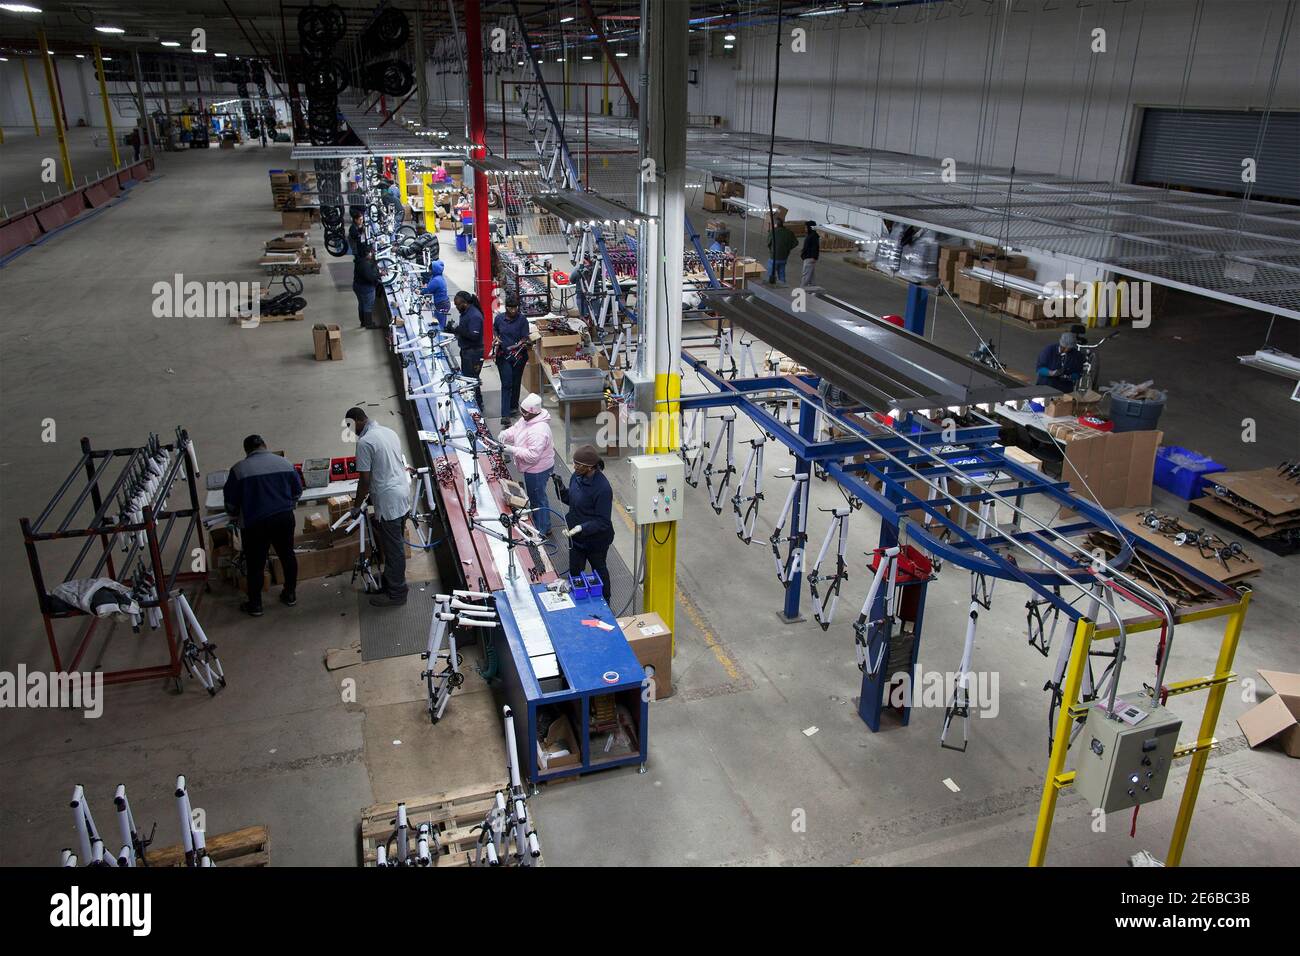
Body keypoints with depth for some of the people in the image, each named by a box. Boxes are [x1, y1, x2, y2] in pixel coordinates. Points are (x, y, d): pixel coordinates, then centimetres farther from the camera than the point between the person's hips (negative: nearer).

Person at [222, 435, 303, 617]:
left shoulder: (239, 469, -6)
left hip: (254, 524, -3)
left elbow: (231, 502, -2)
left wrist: (235, 515, 18)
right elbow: (298, 492, 9)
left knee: (255, 564, 8)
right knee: (287, 555, 18)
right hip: (284, 519, 3)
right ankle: (290, 595, 28)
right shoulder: (284, 463, 2)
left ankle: (255, 605, 18)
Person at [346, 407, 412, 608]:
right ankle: (390, 581, 31)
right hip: (403, 494, 9)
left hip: (388, 501, -9)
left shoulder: (364, 442, -16)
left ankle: (396, 594, 10)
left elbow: (365, 479, -15)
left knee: (393, 547, 1)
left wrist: (357, 506, -1)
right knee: (394, 544, 19)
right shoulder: (389, 432, 10)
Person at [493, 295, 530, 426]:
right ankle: (505, 415, -12)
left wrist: (518, 345, -26)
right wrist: (496, 337, 0)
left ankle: (513, 406, 37)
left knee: (515, 382, 14)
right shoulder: (499, 318, -2)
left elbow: (525, 338, -8)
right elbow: (494, 329, 19)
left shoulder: (522, 320, -8)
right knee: (506, 384, -7)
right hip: (503, 355, 0)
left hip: (518, 355, 0)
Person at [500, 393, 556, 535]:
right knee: (534, 495, 27)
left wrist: (512, 450, -33)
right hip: (532, 468, 10)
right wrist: (505, 434, -10)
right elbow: (515, 429, 11)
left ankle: (542, 530, 26)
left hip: (538, 470, -10)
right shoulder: (527, 418, -5)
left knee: (538, 498, 8)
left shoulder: (538, 431, -35)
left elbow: (532, 456, -36)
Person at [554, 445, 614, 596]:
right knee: (575, 572, 20)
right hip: (576, 538, 6)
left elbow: (603, 521, -26)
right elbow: (570, 499, 8)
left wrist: (582, 528, -36)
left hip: (596, 540, -6)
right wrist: (560, 488, -11)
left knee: (599, 571, 18)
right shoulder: (577, 476, -8)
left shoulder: (602, 488, -30)